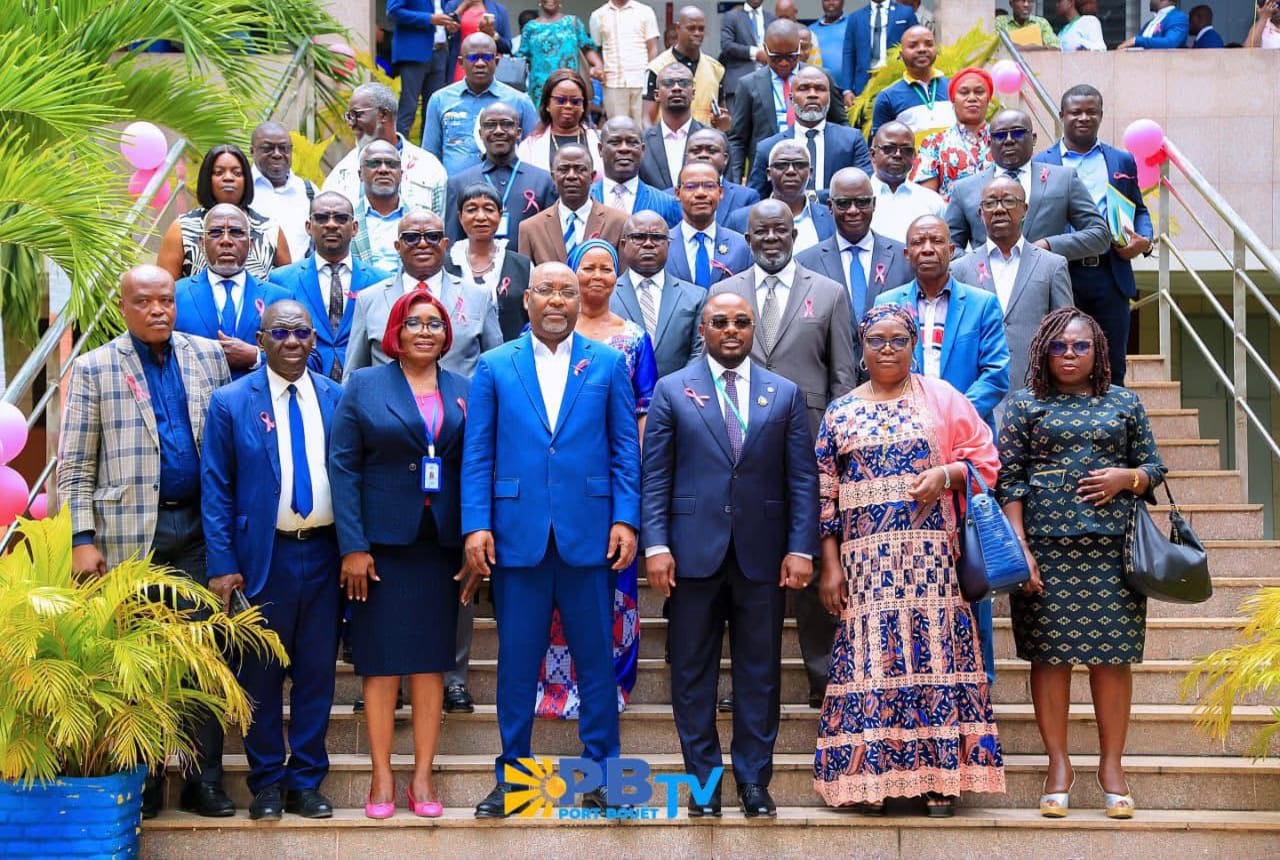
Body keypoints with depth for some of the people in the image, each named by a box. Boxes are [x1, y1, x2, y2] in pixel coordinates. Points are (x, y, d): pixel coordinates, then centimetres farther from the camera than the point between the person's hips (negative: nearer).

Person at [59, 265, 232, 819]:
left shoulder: (209, 357, 9)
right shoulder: (94, 369, 2)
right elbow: (75, 466, 0)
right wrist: (83, 538, -8)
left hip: (199, 524, 2)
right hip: (131, 532, -2)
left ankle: (205, 778, 11)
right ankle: (143, 779, 14)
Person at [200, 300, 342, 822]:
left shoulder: (337, 399, 7)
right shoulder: (231, 402, 0)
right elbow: (215, 489, -1)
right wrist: (222, 565, -8)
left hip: (324, 551, 2)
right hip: (263, 556, -2)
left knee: (317, 672, 7)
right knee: (262, 674, 6)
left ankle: (306, 780, 18)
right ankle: (267, 780, 18)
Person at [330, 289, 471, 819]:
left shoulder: (463, 392, 8)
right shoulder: (364, 386, 2)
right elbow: (343, 467, -3)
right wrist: (353, 546, -10)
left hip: (441, 546, 2)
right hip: (382, 542, -2)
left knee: (431, 660, 4)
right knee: (381, 660, 1)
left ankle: (423, 776, 10)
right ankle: (382, 777, 8)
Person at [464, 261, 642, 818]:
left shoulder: (608, 364, 7)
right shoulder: (494, 366, 7)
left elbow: (626, 449, 5)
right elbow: (478, 454, 4)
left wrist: (626, 519, -5)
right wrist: (475, 526, -5)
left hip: (589, 535, 0)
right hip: (517, 535, 0)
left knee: (596, 660, 5)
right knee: (517, 662, 6)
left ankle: (601, 775, 15)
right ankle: (511, 777, 16)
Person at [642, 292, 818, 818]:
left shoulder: (785, 395, 9)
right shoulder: (672, 390, 6)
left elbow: (802, 479, 5)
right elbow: (655, 476, 2)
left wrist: (801, 549, -4)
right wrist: (656, 545, -7)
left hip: (762, 555, 1)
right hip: (694, 552, -1)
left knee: (760, 675, 5)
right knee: (693, 673, 4)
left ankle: (754, 781, 14)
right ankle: (702, 781, 13)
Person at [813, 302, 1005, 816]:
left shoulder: (941, 398, 8)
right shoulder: (840, 413, 10)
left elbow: (984, 460, 7)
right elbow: (824, 494, 7)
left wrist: (946, 474, -12)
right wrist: (830, 565, 0)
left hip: (931, 555, -1)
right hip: (867, 556, 1)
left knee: (934, 650, -4)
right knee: (870, 656, -3)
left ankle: (940, 778, 0)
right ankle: (871, 776, 2)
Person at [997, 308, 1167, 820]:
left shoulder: (1124, 403, 13)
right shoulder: (1026, 405, 7)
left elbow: (1153, 469, 16)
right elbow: (1009, 481, 2)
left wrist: (1126, 477, -7)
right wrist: (1020, 547, -7)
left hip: (1112, 547, 1)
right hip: (1047, 545, -1)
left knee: (1112, 654, 0)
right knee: (1049, 653, 0)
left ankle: (1111, 764, 9)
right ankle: (1059, 764, 9)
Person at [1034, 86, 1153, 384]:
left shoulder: (1123, 162, 15)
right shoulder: (1041, 164, 7)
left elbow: (1139, 210, 18)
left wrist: (1145, 241, -2)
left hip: (1111, 274, 2)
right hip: (1061, 276, -2)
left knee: (1112, 366, 5)